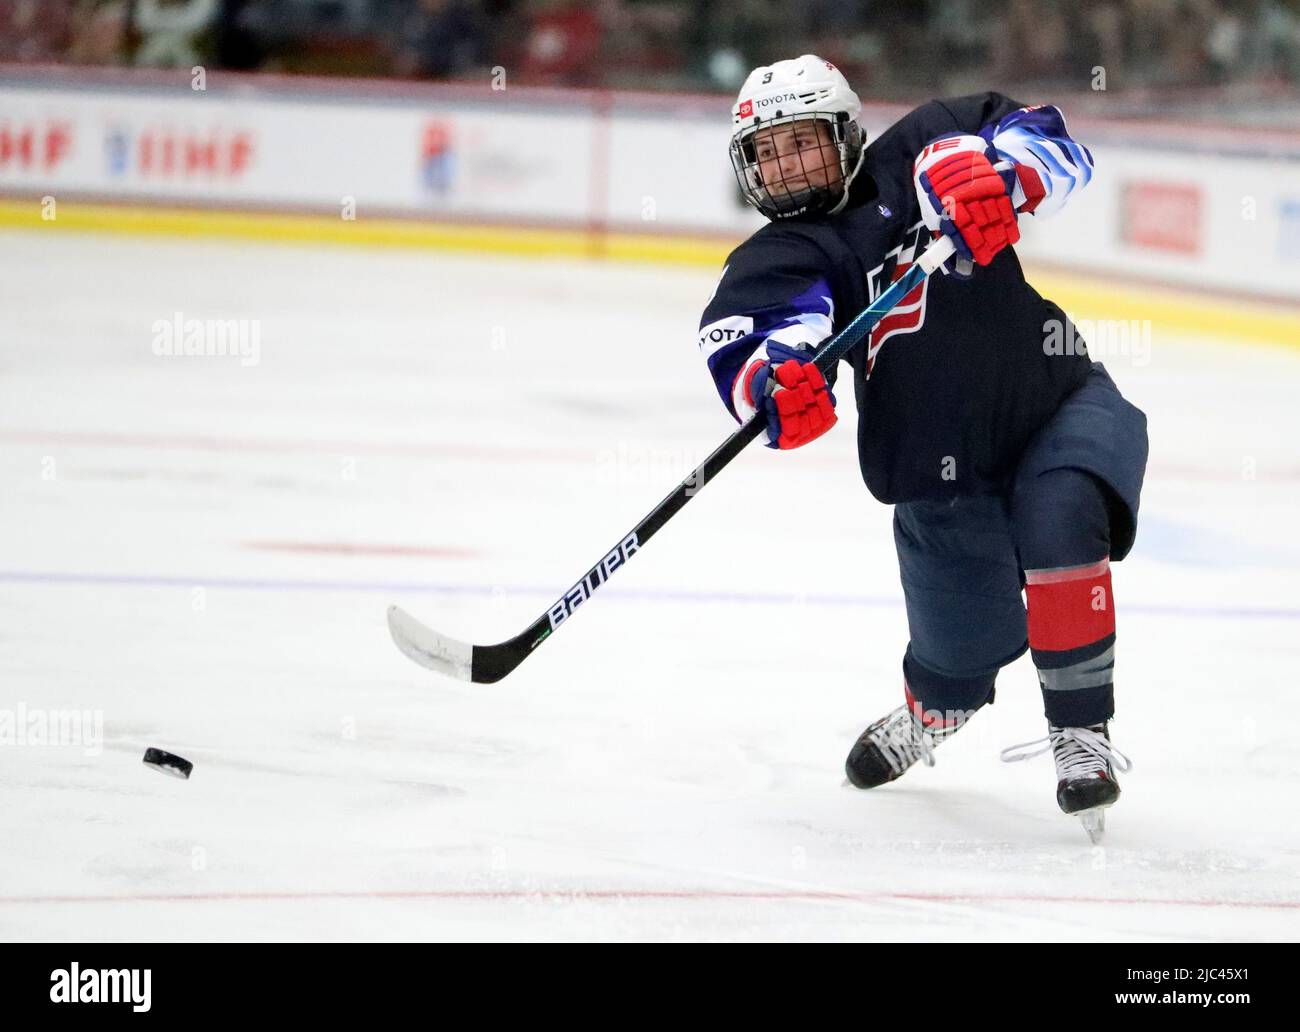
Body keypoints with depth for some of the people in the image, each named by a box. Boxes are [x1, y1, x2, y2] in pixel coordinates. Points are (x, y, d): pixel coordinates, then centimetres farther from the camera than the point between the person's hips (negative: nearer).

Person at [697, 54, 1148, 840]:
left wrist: (997, 174, -32)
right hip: (941, 473, 1)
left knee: (1059, 521, -31)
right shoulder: (779, 260, -4)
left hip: (1062, 404, -1)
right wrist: (777, 382, -48)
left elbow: (1054, 146, -10)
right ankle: (931, 714, 41)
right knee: (964, 652, 0)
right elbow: (742, 337, -25)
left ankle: (1082, 733, -14)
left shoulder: (919, 157, -3)